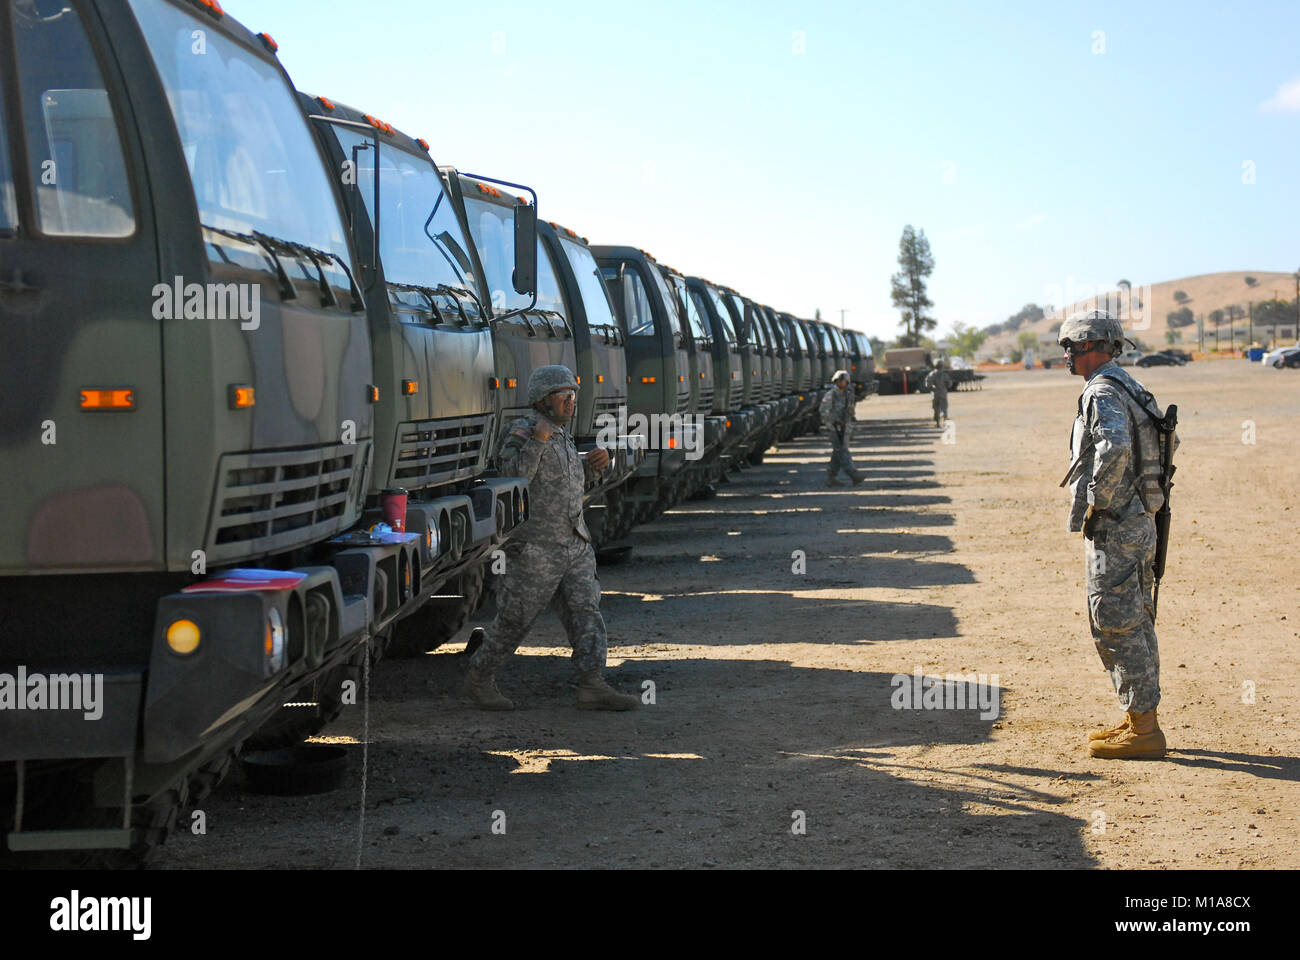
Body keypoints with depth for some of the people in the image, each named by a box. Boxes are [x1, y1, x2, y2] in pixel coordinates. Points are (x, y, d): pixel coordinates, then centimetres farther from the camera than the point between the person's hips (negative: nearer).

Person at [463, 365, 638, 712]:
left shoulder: (561, 435, 16)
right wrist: (537, 441, -30)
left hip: (574, 544, 8)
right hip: (535, 548, -8)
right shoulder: (521, 431, -10)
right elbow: (514, 475, -24)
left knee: (585, 611, -1)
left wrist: (594, 464, 10)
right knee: (516, 618, 1)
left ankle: (592, 686, -3)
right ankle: (479, 678, 17)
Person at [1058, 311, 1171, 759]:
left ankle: (1143, 730, -3)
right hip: (1137, 521, 10)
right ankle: (1139, 718, 23)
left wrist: (1096, 504, -22)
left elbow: (1115, 447, -34)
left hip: (1113, 528, -10)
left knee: (1116, 626, -6)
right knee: (1134, 624, 15)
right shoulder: (1130, 389, 16)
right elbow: (1168, 437, 27)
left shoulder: (1103, 393, -16)